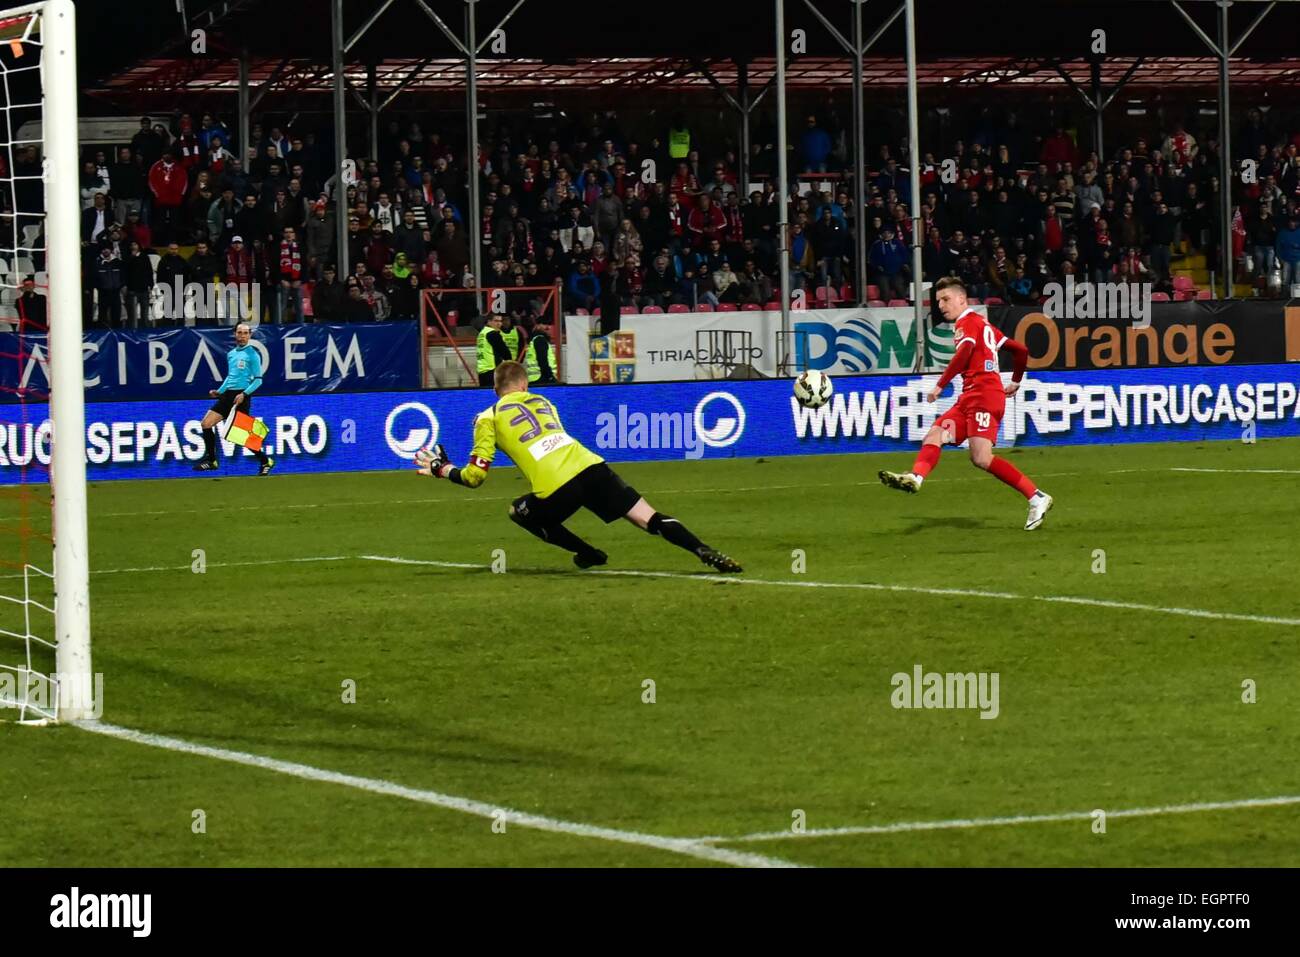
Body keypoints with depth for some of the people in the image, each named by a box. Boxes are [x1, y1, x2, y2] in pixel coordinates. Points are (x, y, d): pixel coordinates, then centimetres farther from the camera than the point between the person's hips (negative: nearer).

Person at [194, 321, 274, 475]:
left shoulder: (252, 355, -4)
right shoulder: (231, 354, 16)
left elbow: (258, 380, -7)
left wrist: (244, 394, -18)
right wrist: (219, 391, 15)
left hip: (241, 396, -7)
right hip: (227, 395, 7)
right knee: (206, 424, -3)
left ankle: (265, 461, 8)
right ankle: (210, 460, 5)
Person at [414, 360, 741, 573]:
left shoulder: (488, 419, 14)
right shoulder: (541, 402, 28)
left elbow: (475, 477, 10)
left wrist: (442, 469, 27)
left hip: (555, 489, -4)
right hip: (593, 468, 4)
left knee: (520, 512, 27)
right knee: (650, 518, 3)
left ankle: (588, 554, 19)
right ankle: (706, 553, -15)